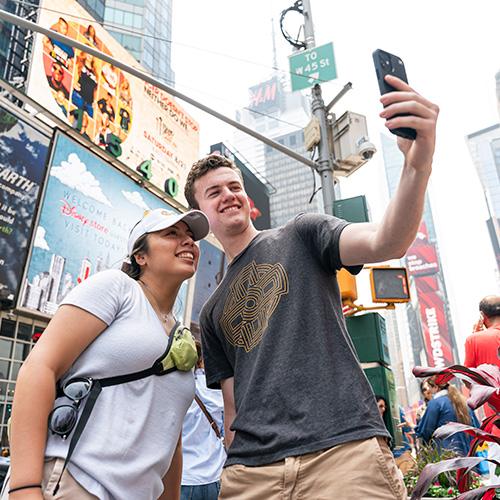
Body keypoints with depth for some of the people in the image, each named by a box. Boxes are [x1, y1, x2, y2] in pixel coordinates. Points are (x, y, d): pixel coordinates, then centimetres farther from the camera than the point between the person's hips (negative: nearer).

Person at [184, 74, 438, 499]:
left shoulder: (301, 236, 8)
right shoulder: (212, 313, 20)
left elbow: (386, 243, -10)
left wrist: (418, 162, -27)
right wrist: (238, 461, 3)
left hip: (344, 447, -3)